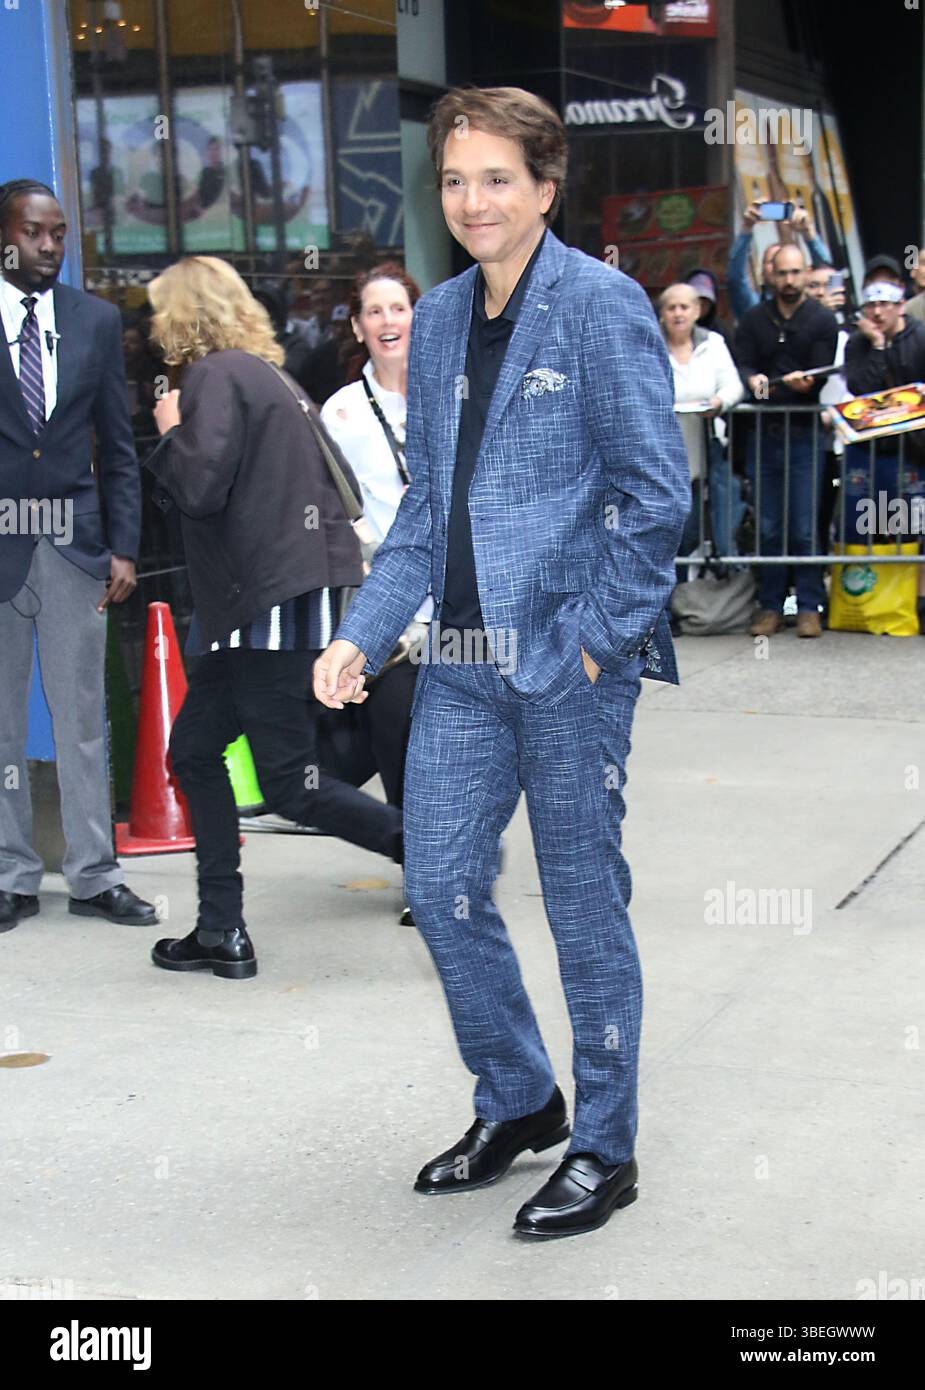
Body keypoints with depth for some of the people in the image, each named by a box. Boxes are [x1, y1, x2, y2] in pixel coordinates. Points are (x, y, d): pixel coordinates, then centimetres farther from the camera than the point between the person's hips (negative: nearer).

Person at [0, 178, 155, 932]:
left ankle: (94, 875, 15)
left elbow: (118, 446, 8)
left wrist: (123, 547, 1)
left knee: (84, 720, 6)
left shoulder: (97, 320, 7)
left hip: (76, 547, 2)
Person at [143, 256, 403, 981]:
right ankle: (221, 933, 16)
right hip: (273, 602, 10)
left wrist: (171, 432, -4)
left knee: (291, 786, -5)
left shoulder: (216, 376, -9)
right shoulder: (270, 375, 18)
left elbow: (199, 488, -20)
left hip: (274, 604, -10)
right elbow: (345, 486, 18)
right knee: (194, 749, 14)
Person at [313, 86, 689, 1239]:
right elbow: (426, 504, 14)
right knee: (440, 890, 10)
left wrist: (594, 637, -14)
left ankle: (604, 1150, 22)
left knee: (583, 906, 5)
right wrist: (363, 633, 4)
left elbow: (656, 493, -10)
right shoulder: (437, 320, 11)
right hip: (462, 664, 7)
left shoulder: (601, 304, -8)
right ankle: (518, 1103, 32)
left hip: (570, 662, -6)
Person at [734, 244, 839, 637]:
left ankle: (808, 607, 3)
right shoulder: (754, 320, 12)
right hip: (764, 433, 2)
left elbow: (824, 374, -4)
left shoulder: (823, 320, 4)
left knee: (805, 527, -3)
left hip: (806, 432, -2)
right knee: (767, 526, 4)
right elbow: (741, 365, 2)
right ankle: (770, 606, 11)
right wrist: (753, 380, -21)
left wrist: (803, 383, -26)